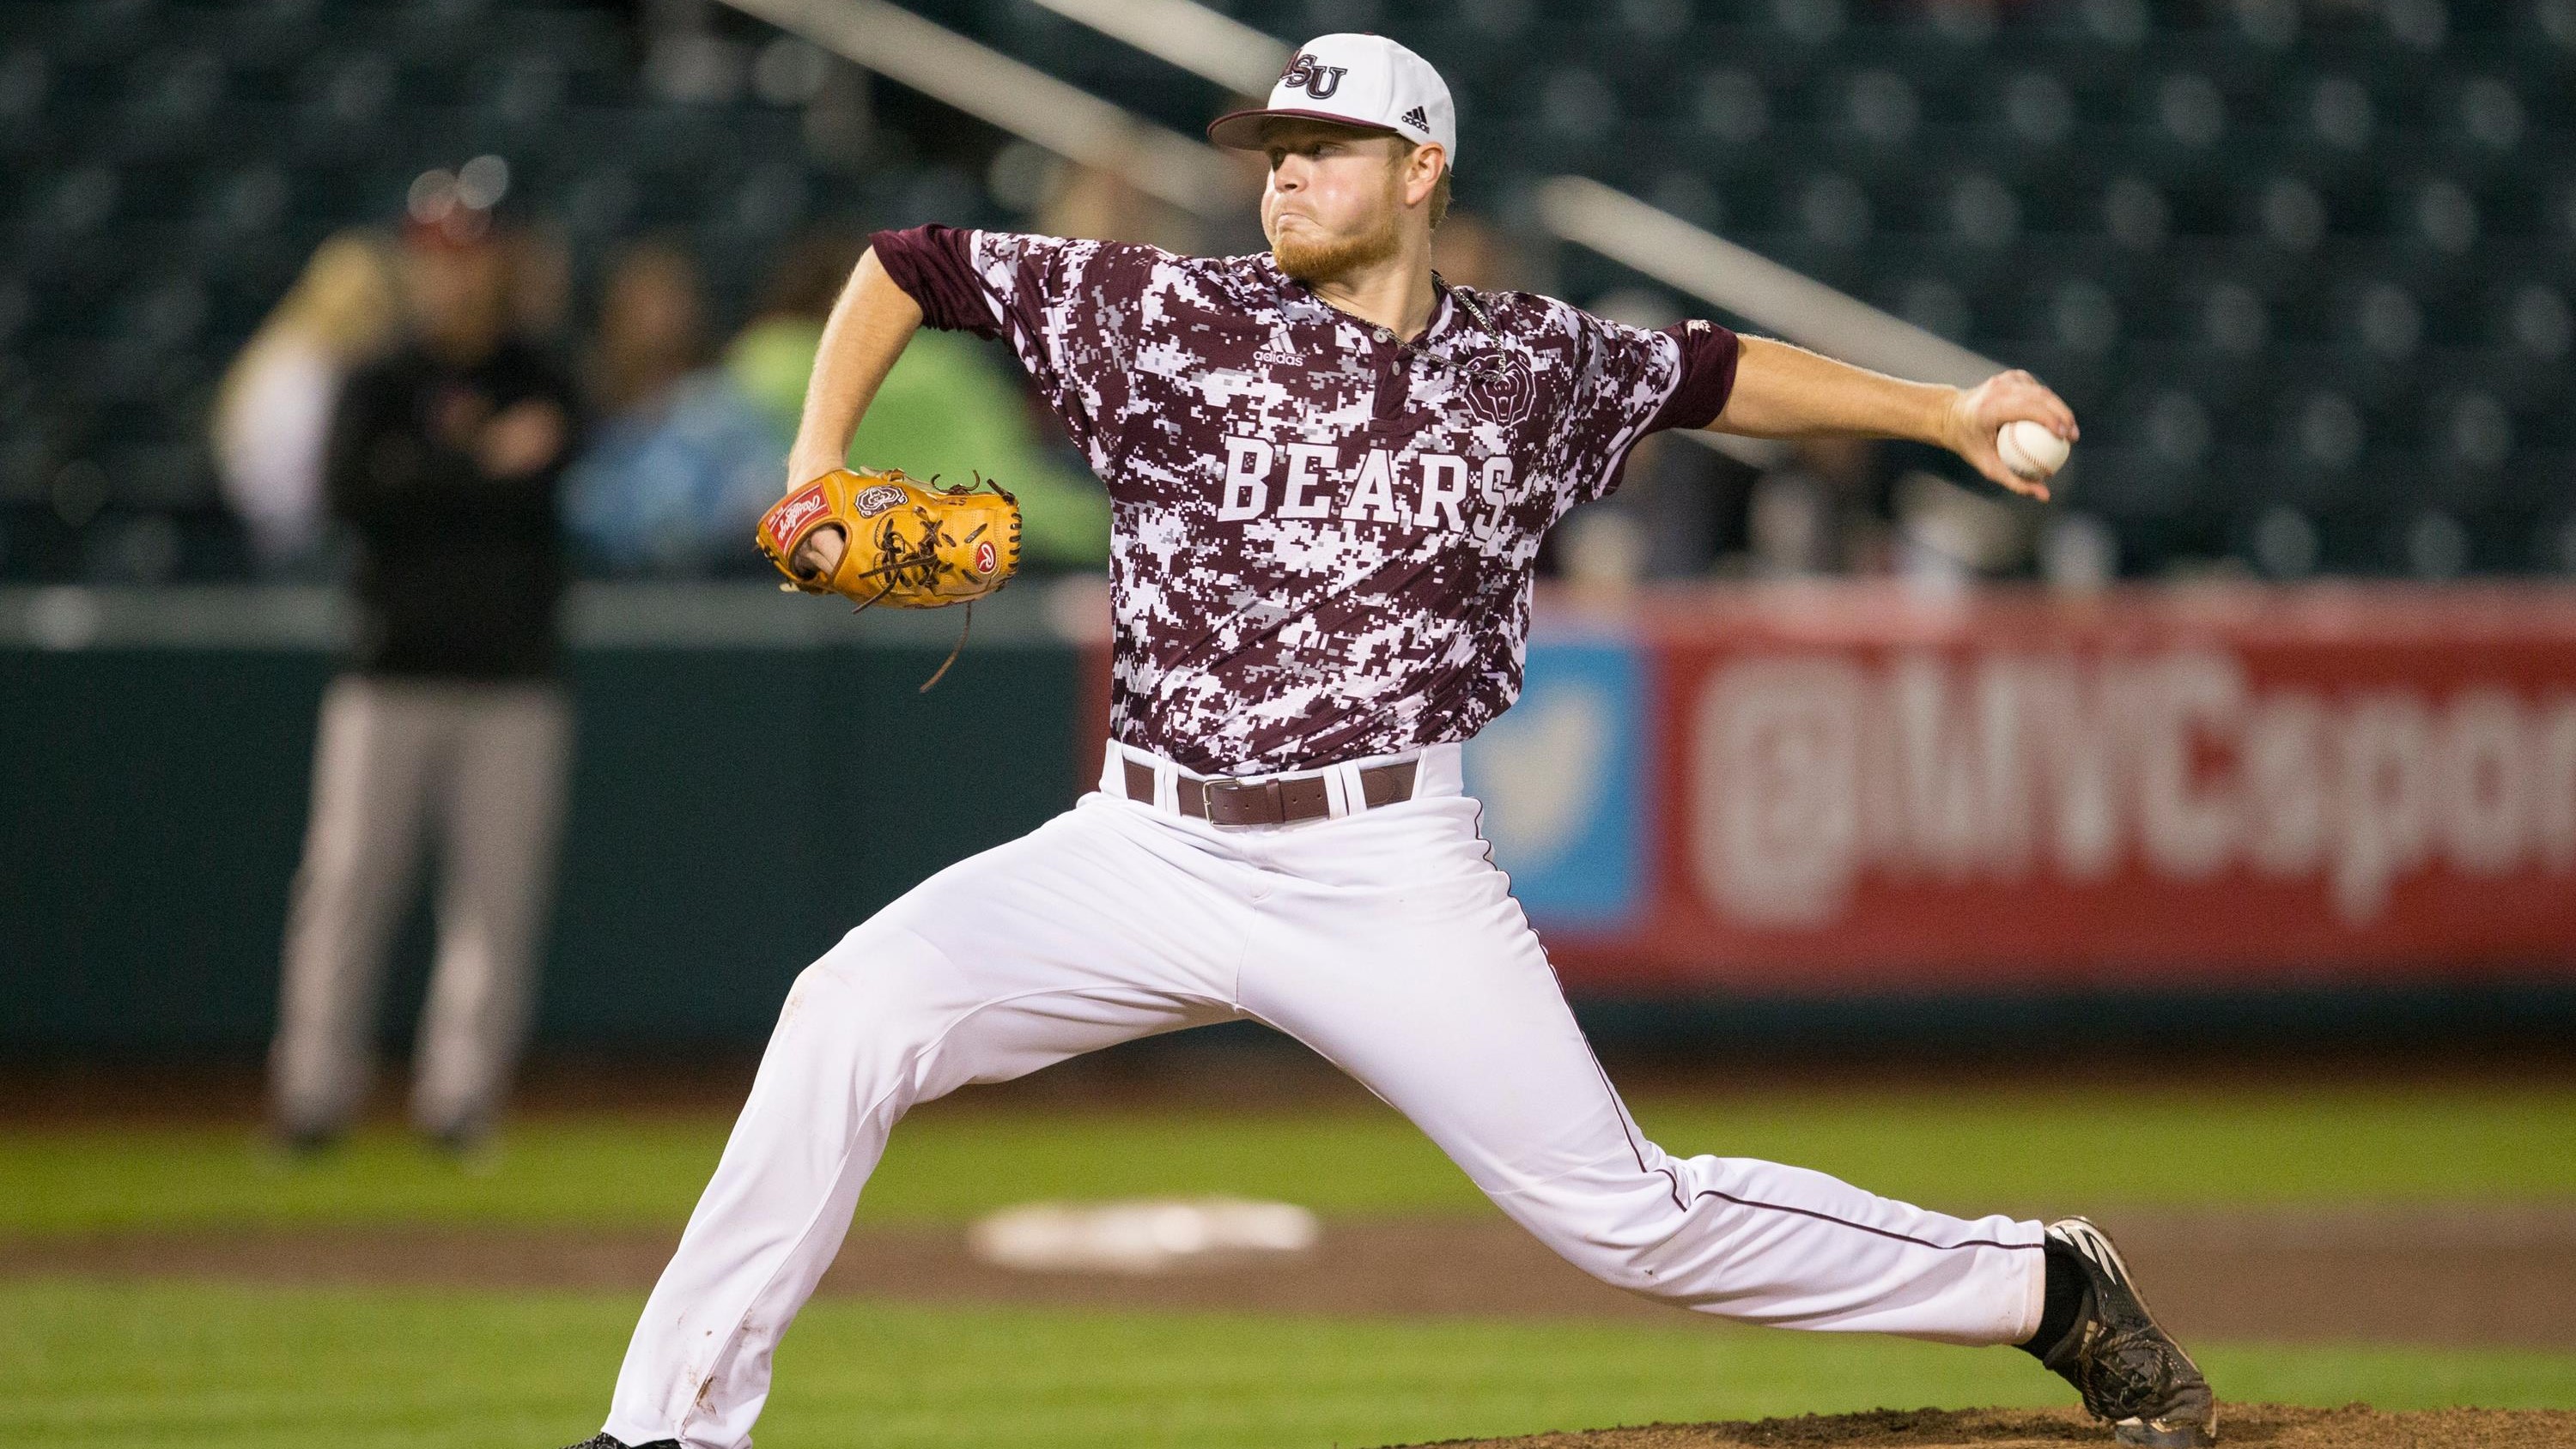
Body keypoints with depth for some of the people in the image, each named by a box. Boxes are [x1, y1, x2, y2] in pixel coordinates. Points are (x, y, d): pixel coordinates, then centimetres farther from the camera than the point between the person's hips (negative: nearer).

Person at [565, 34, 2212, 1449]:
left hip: (1387, 870, -1)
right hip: (1150, 852, 1)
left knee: (1624, 1213, -2)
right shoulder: (1177, 315, -2)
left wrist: (1943, 413, 16)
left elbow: (1709, 374, 21)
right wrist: (818, 470, -6)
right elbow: (914, 263, 4)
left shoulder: (1529, 365, 3)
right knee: (854, 1013, -20)